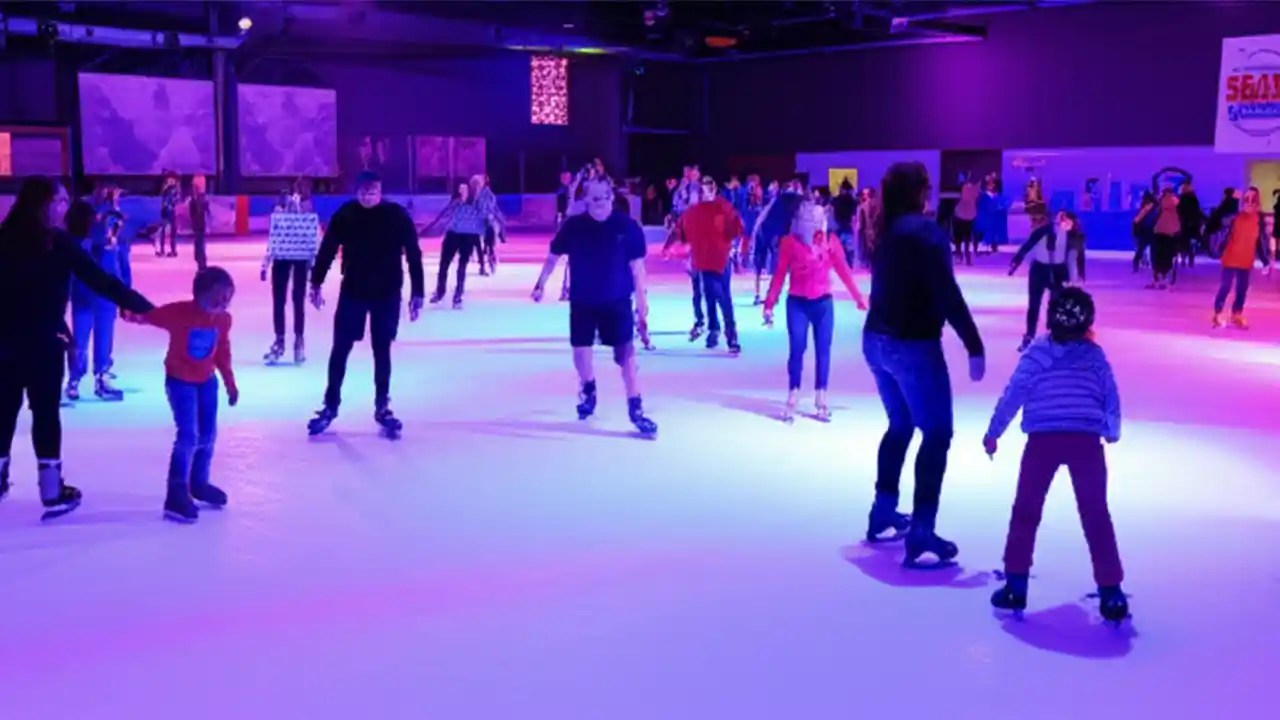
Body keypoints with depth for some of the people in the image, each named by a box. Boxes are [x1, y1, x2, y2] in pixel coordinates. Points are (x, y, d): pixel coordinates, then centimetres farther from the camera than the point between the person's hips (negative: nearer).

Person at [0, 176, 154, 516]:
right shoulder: (57, 243, -11)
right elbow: (101, 281, -14)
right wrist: (144, 307, -13)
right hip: (42, 339, -5)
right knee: (45, 410, 2)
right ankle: (52, 490, 5)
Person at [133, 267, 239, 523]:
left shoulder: (223, 320, -5)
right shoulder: (179, 312, -21)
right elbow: (149, 315, -27)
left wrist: (230, 383, 13)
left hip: (207, 381, 6)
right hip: (180, 381, -6)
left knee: (208, 435, 14)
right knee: (188, 436, -14)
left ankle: (199, 483, 34)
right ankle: (177, 494, -6)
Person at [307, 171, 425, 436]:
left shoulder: (397, 216, -11)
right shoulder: (345, 214, -7)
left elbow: (414, 255, -7)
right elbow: (327, 249, 2)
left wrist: (417, 293, -9)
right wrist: (316, 283, 3)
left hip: (387, 293, -1)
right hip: (352, 290, 1)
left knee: (382, 351, 7)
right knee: (340, 349, 5)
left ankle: (383, 407, 19)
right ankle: (330, 406, 18)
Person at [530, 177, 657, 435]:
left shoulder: (628, 227, -11)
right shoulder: (573, 226, -8)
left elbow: (636, 266, -6)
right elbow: (553, 256, 4)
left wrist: (642, 301, -6)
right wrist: (541, 284, 2)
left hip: (617, 301, -2)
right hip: (582, 301, 2)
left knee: (626, 353, -7)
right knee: (581, 349, 13)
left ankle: (635, 408, -2)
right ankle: (587, 390, 40)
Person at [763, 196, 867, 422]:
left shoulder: (831, 240, -2)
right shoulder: (790, 242, -5)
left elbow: (844, 271, 2)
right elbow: (779, 275, -3)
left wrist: (858, 297, 2)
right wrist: (770, 304, -5)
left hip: (823, 303, 2)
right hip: (797, 303, -1)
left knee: (823, 350, 5)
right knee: (797, 350, -1)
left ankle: (821, 399, 14)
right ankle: (792, 398, 9)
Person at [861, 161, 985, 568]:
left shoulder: (885, 230, 9)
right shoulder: (926, 231, -14)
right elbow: (947, 294, -19)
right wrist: (974, 346, -17)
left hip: (876, 339, 8)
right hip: (914, 344, -8)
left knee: (900, 426, 22)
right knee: (937, 434, -1)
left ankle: (883, 514, 28)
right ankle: (921, 534, -6)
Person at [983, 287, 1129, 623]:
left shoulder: (1037, 352, 6)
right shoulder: (1096, 355, 12)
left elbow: (1013, 394, 1)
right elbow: (1111, 398, 18)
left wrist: (993, 432, 11)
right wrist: (1112, 433, 36)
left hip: (1043, 438, -1)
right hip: (1086, 440, 1)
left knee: (1026, 511, 12)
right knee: (1096, 516, 9)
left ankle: (1016, 586, 12)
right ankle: (1111, 593, 8)